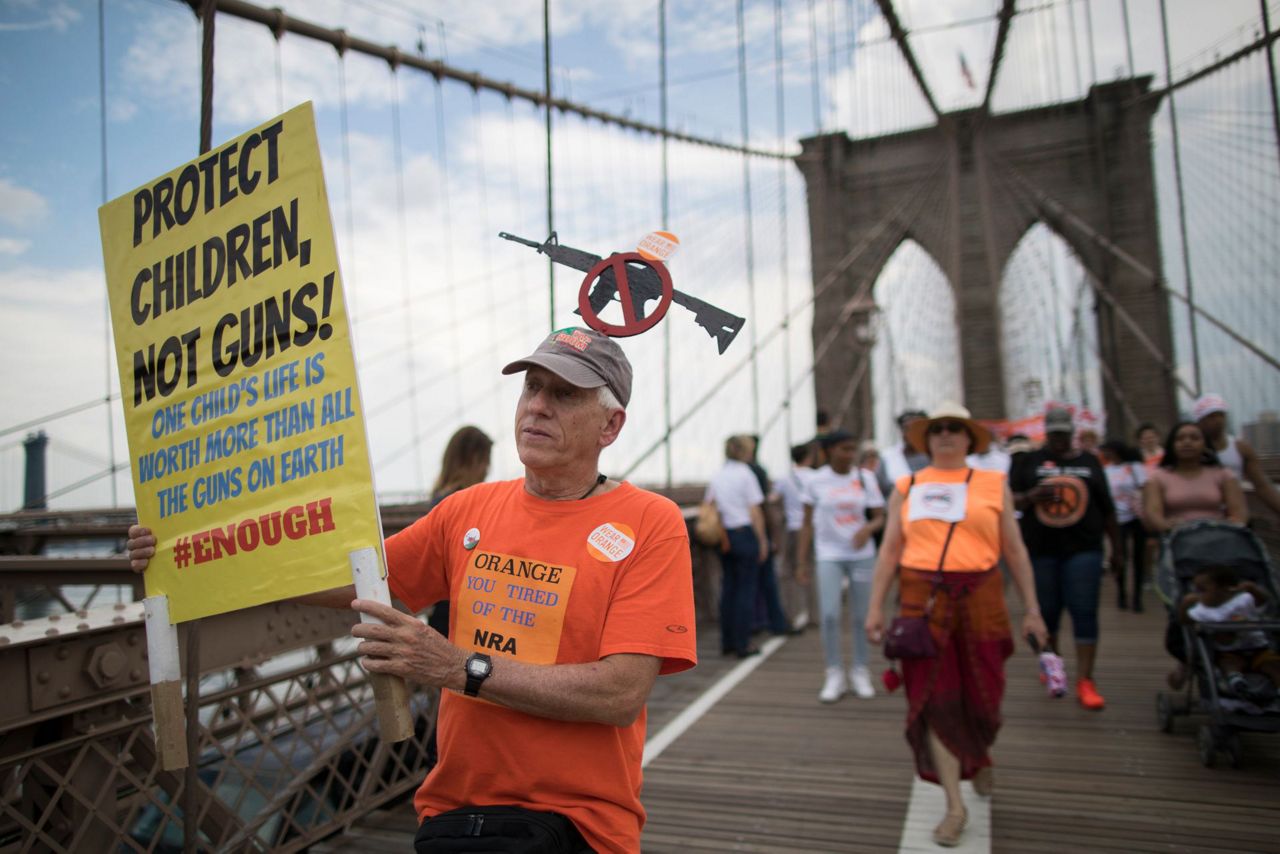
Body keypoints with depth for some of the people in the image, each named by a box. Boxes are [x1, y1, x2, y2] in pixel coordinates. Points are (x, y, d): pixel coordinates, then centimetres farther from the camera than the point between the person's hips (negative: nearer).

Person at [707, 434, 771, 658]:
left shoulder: (716, 476, 8)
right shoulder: (746, 474, -9)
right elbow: (755, 511, -10)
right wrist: (762, 540, -5)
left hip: (724, 536, 6)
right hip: (745, 533, -6)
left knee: (728, 587, 12)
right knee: (747, 588, 1)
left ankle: (727, 642, 17)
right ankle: (742, 644, 3)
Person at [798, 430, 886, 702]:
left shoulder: (865, 477, -1)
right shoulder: (817, 480, -3)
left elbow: (879, 517, 1)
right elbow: (808, 523, 3)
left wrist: (867, 529, -21)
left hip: (862, 554, 1)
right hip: (829, 555, -1)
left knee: (861, 616, 6)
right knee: (829, 615, -9)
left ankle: (861, 672, 23)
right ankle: (835, 675, 6)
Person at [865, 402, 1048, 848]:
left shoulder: (993, 484, 7)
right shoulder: (906, 488, 9)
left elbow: (1014, 550, 7)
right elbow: (890, 551, 7)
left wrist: (1032, 609, 3)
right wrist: (875, 606, 2)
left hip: (979, 599, 0)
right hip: (922, 601, 0)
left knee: (980, 694, 10)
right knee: (935, 700, -1)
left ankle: (979, 756, 45)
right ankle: (955, 806, 9)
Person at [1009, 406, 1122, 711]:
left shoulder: (1089, 462, 10)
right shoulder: (1029, 461, 6)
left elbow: (1107, 509, 13)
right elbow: (1009, 500, 4)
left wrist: (1117, 549, 12)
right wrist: (1031, 496, -17)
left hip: (1083, 548, 0)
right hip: (1041, 549, 0)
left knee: (1084, 612, -6)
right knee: (1047, 611, 9)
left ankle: (1085, 680, -4)